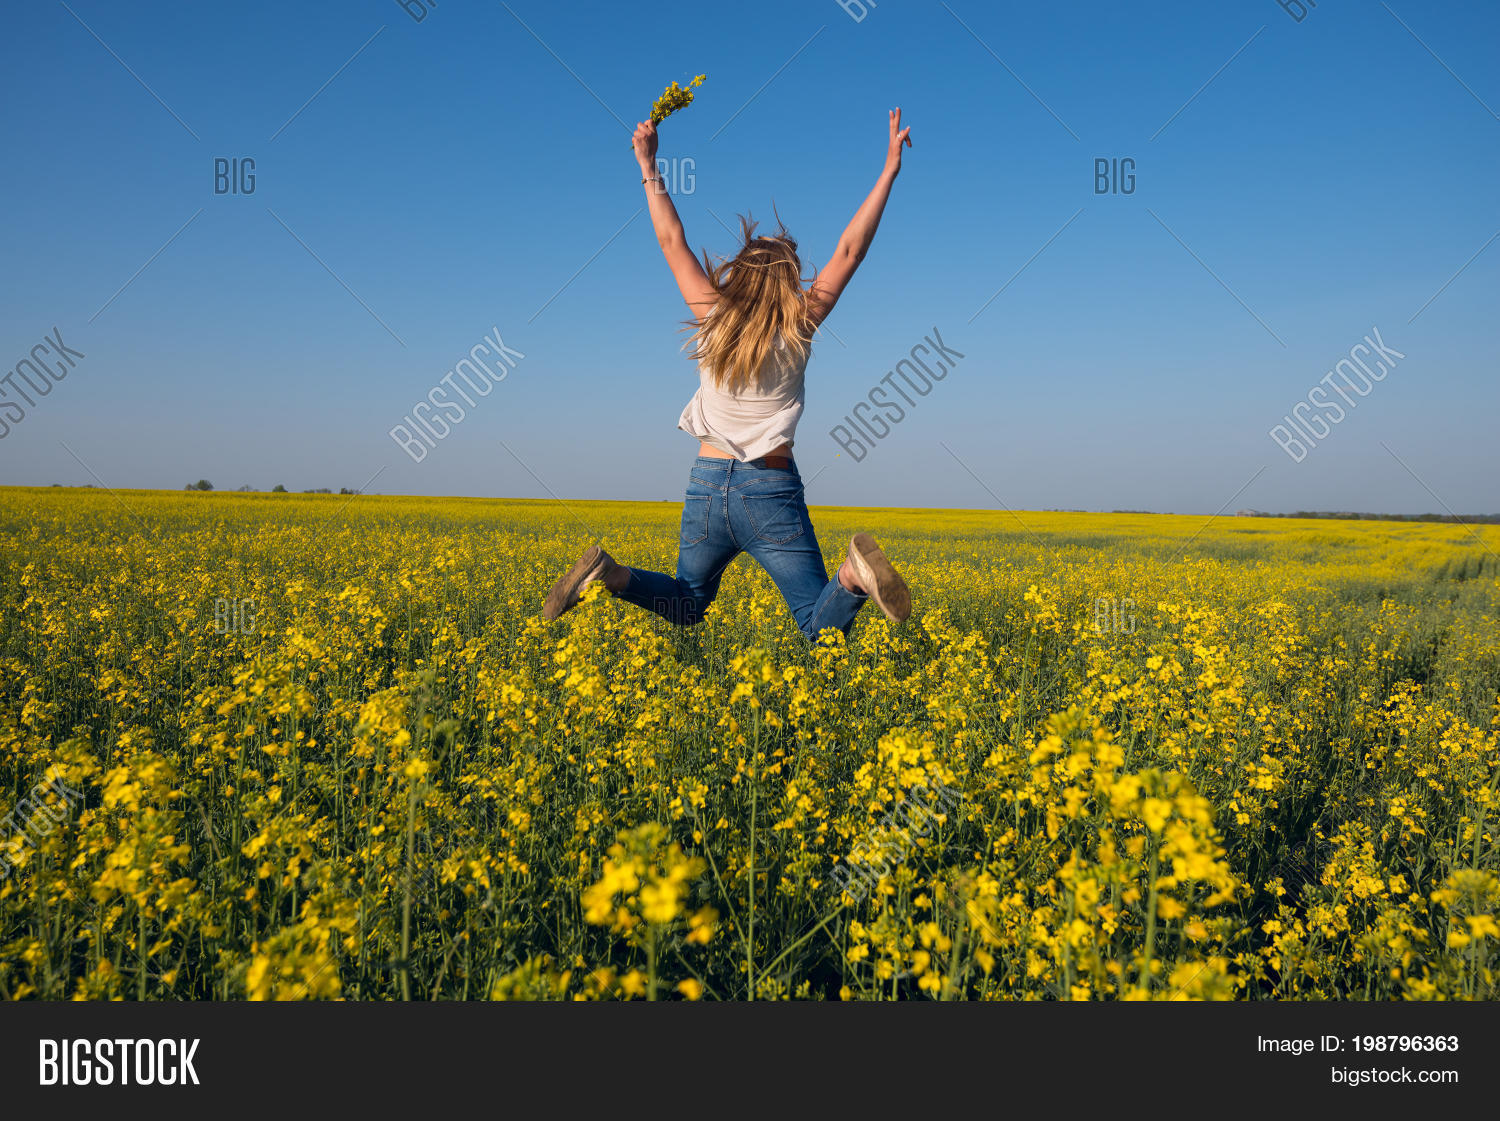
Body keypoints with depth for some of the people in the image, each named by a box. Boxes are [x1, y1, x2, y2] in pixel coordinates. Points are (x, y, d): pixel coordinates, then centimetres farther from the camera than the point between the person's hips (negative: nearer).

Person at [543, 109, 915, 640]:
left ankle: (609, 574, -5)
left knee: (687, 606, 24)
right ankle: (854, 573, -34)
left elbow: (672, 241, 9)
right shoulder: (796, 331, -5)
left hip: (707, 483, 3)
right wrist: (888, 172, 0)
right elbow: (849, 251, -3)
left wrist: (649, 166, 17)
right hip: (770, 494, -3)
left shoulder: (712, 319, 0)